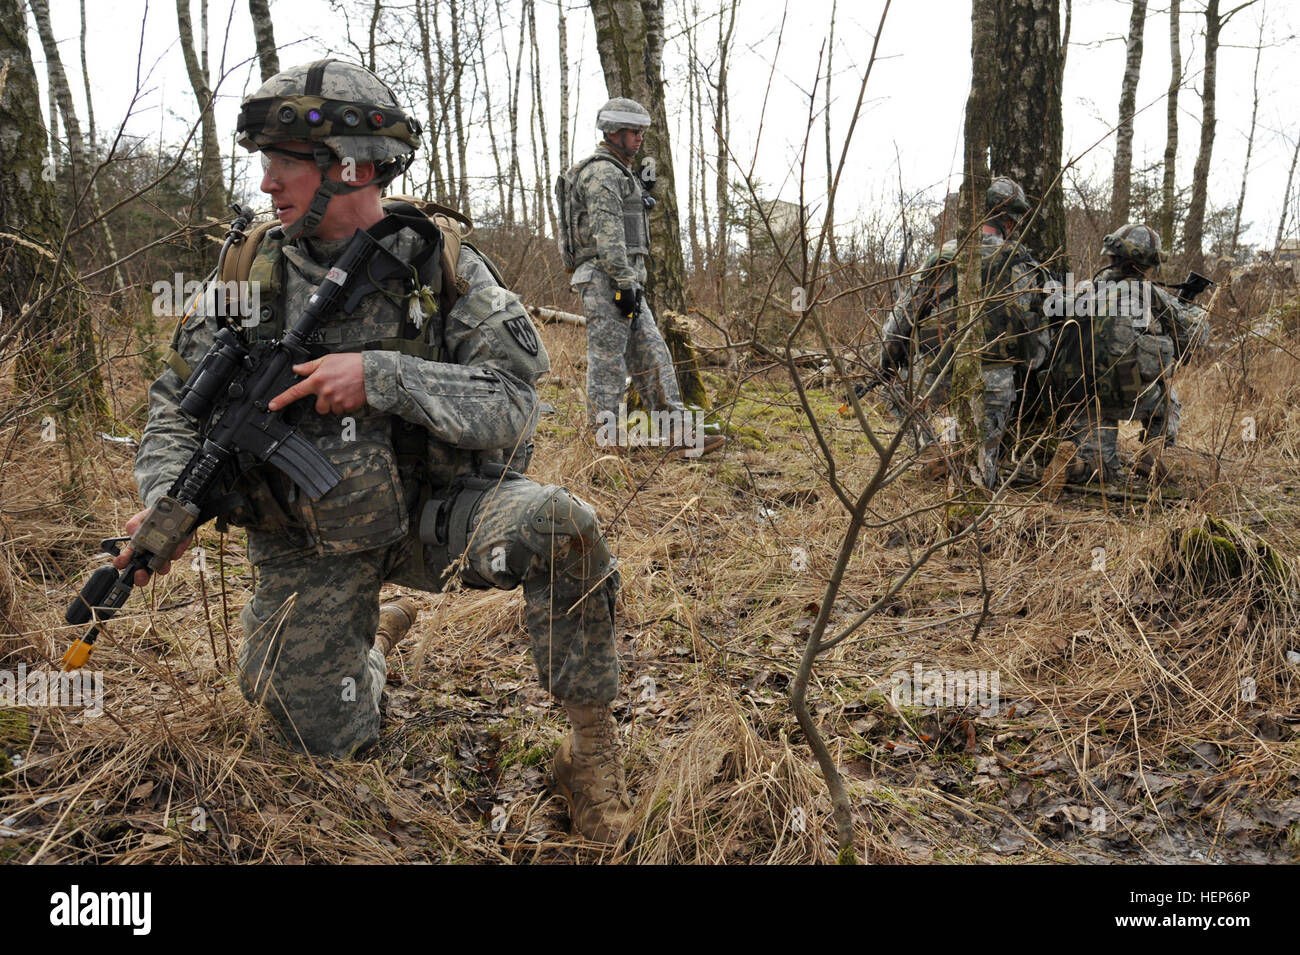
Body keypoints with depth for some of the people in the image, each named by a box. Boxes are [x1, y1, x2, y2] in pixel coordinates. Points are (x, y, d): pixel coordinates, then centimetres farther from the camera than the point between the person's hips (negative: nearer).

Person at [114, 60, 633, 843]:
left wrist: (380, 376, -30)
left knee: (563, 527, -31)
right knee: (330, 742, 3)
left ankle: (594, 743, -11)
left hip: (430, 512, -2)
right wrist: (167, 501, -17)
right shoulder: (254, 277, -5)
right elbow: (179, 405, 3)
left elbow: (512, 410, -19)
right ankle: (378, 637, 38)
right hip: (313, 546, 2)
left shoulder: (444, 270, -11)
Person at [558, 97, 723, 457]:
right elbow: (607, 233, -19)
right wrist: (626, 282, -22)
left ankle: (679, 432, 4)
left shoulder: (618, 173, 24)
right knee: (607, 360, -6)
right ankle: (604, 439, -1)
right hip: (607, 278, -10)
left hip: (621, 280, 10)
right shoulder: (602, 172, -10)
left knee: (651, 356, 5)